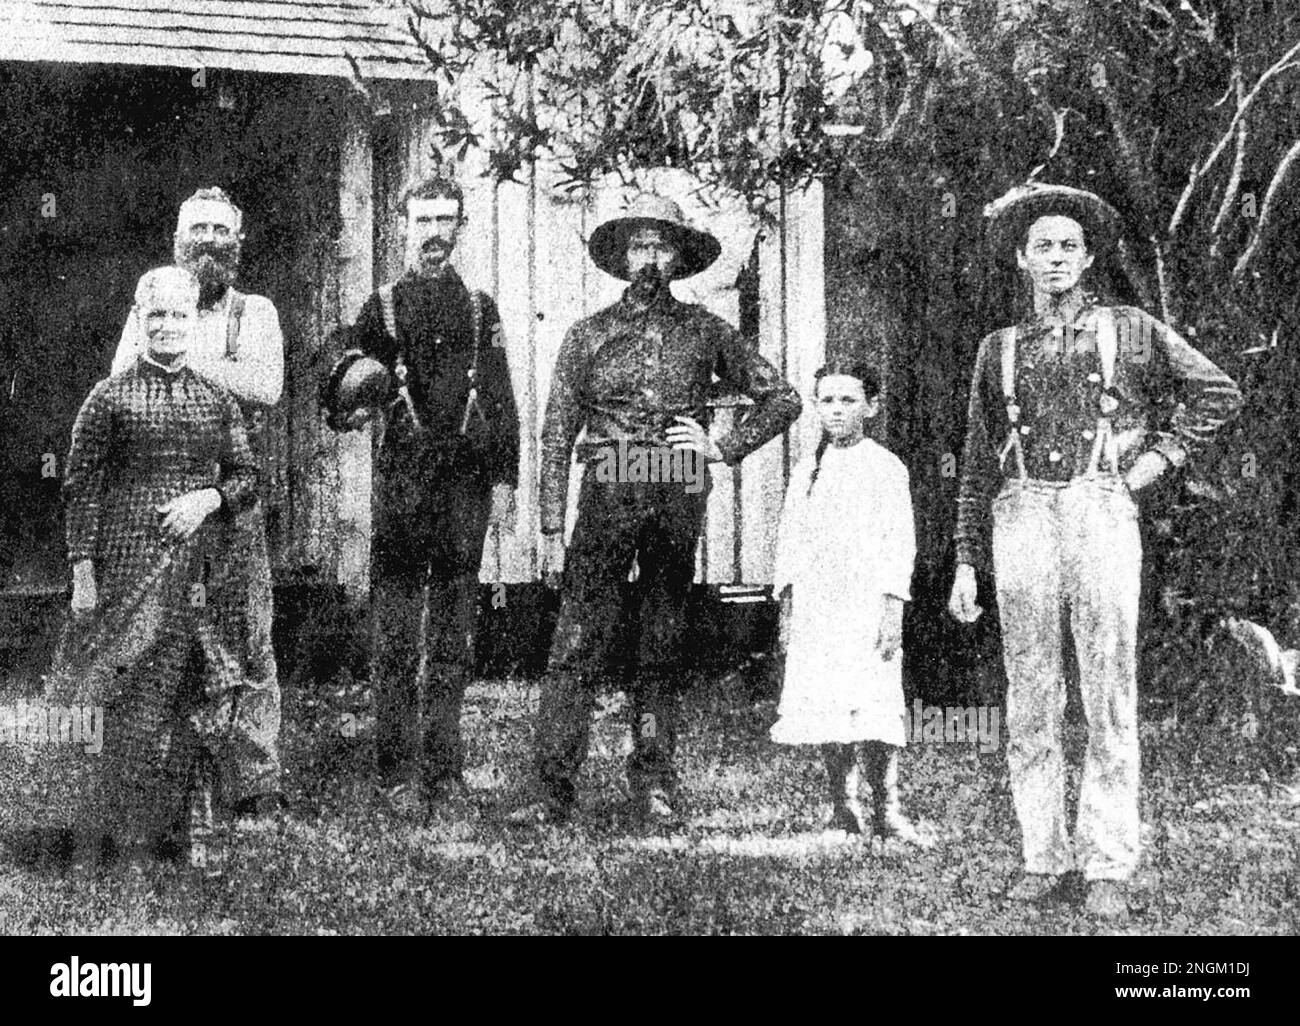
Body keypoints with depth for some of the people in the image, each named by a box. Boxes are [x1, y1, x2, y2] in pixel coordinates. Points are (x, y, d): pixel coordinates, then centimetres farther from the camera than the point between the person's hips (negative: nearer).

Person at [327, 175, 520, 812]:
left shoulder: (479, 310, 14)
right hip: (401, 479, -2)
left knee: (453, 636, 5)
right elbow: (342, 395, 7)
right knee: (394, 636, -5)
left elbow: (502, 402, 11)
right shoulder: (382, 308, 10)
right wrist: (351, 407, -17)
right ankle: (400, 775, -2)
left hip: (467, 483, 2)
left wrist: (505, 481, 4)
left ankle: (444, 770, 10)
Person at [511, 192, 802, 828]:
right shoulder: (589, 335, 10)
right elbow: (557, 436, 7)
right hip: (608, 496, -1)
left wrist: (724, 447, 1)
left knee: (663, 650, 7)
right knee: (576, 648, -6)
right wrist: (551, 527, 0)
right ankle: (553, 788, -5)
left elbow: (781, 399, 14)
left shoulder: (703, 331, 10)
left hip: (679, 501, 1)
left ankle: (653, 784, 14)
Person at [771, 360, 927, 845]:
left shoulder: (885, 468, 1)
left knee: (874, 706, -10)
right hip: (815, 609, 4)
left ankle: (887, 809, 0)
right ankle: (842, 807, 12)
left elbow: (898, 543, -3)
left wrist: (892, 610, -9)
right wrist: (788, 603, 9)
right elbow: (790, 540, 16)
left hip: (867, 606, -4)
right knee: (823, 706, 3)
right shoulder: (806, 472, 14)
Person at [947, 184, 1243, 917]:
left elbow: (1220, 394, 16)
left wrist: (1158, 457, 4)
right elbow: (979, 463, 19)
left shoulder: (1129, 330, 13)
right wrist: (965, 565, 14)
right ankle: (1045, 859, 6)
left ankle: (1109, 866, -2)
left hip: (1103, 508, -2)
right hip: (1023, 517, 2)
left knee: (1111, 698, -5)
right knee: (1031, 698, 0)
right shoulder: (1000, 349, 19)